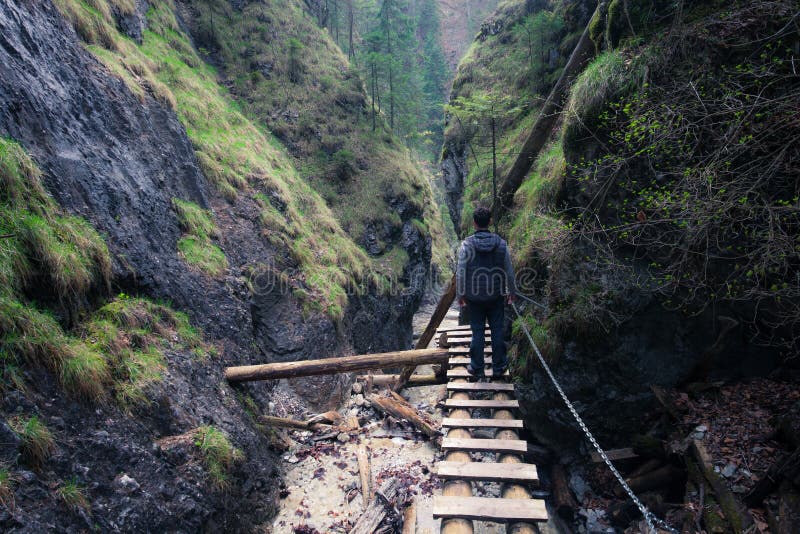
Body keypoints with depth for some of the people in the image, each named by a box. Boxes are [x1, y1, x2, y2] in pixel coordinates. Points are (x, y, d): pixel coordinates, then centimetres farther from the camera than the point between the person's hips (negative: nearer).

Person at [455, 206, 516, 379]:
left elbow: (460, 273, -10)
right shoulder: (501, 243, -7)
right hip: (496, 296, 1)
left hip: (474, 297, -1)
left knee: (477, 331, 9)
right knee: (497, 330, 13)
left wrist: (460, 294, 3)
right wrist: (512, 291, 15)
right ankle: (498, 366, 24)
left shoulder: (466, 245, -13)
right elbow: (509, 272, 1)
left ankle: (477, 368, 19)